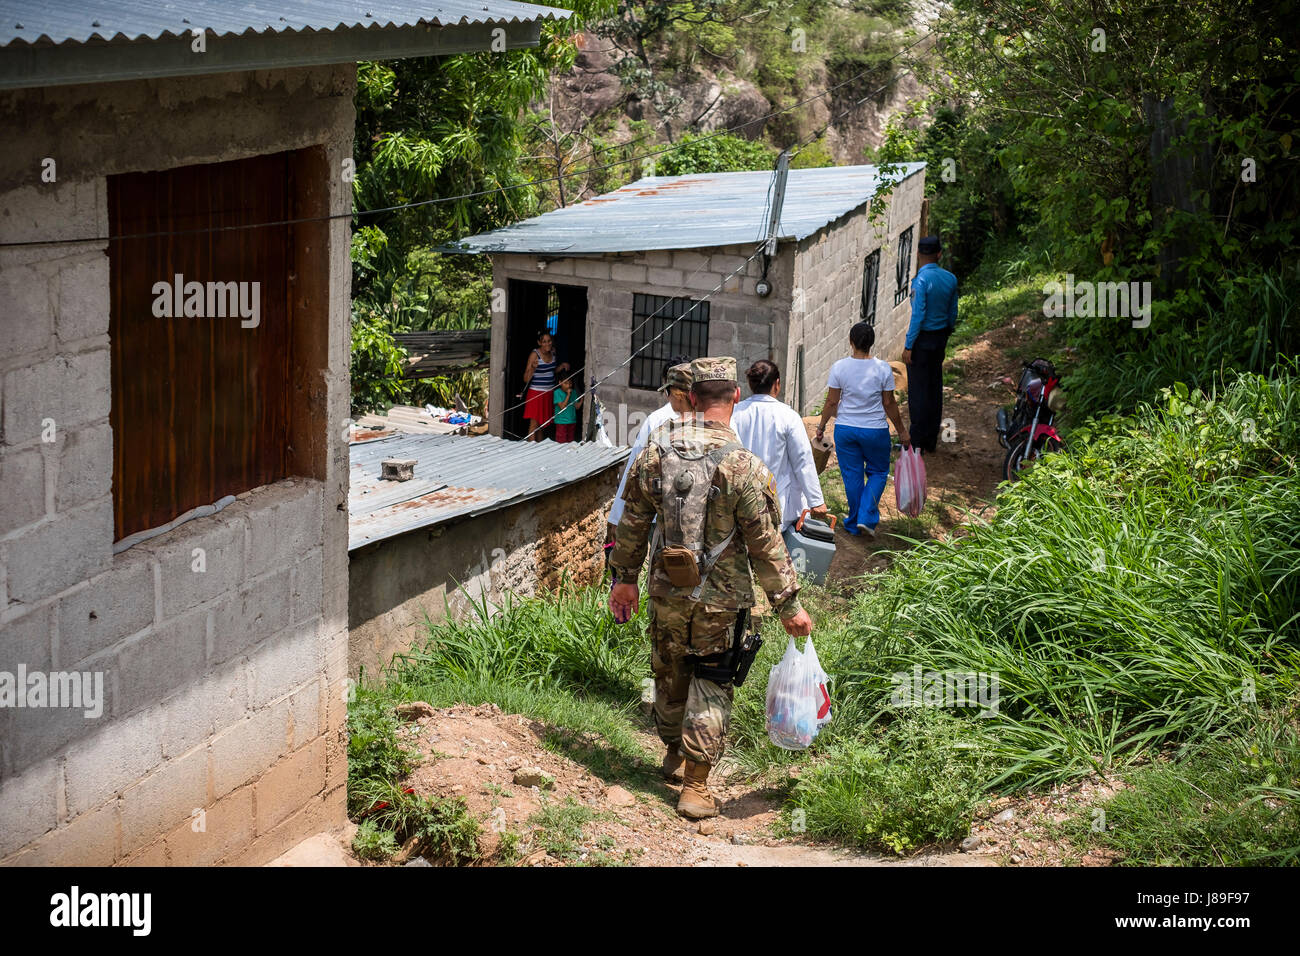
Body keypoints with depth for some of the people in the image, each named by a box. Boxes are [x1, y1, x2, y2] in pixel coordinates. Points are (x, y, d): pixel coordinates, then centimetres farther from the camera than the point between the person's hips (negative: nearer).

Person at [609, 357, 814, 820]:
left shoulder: (655, 451, -5)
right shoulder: (743, 465, -18)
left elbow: (633, 521, 5)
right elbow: (765, 545, -14)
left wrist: (625, 576, 18)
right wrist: (788, 605, -5)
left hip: (666, 590, 4)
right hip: (721, 597, -4)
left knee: (670, 674, 21)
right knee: (710, 683, 8)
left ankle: (675, 755, 42)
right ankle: (695, 786, 6)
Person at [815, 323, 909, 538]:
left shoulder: (839, 367, -10)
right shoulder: (883, 369, -12)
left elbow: (831, 402, -4)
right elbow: (889, 404, -5)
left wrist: (821, 426, 11)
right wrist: (901, 431, 7)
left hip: (845, 429, 1)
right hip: (875, 430, -1)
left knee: (852, 476, 14)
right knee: (878, 472, 18)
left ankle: (854, 524, 23)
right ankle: (866, 517, 5)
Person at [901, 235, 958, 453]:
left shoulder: (921, 280, -20)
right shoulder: (950, 279, 1)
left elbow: (918, 315, -21)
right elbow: (953, 312, 10)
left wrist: (908, 346, -16)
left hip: (922, 337, -7)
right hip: (941, 336, 7)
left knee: (918, 389, 0)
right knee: (935, 387, 14)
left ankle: (917, 442, 4)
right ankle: (931, 440, 21)